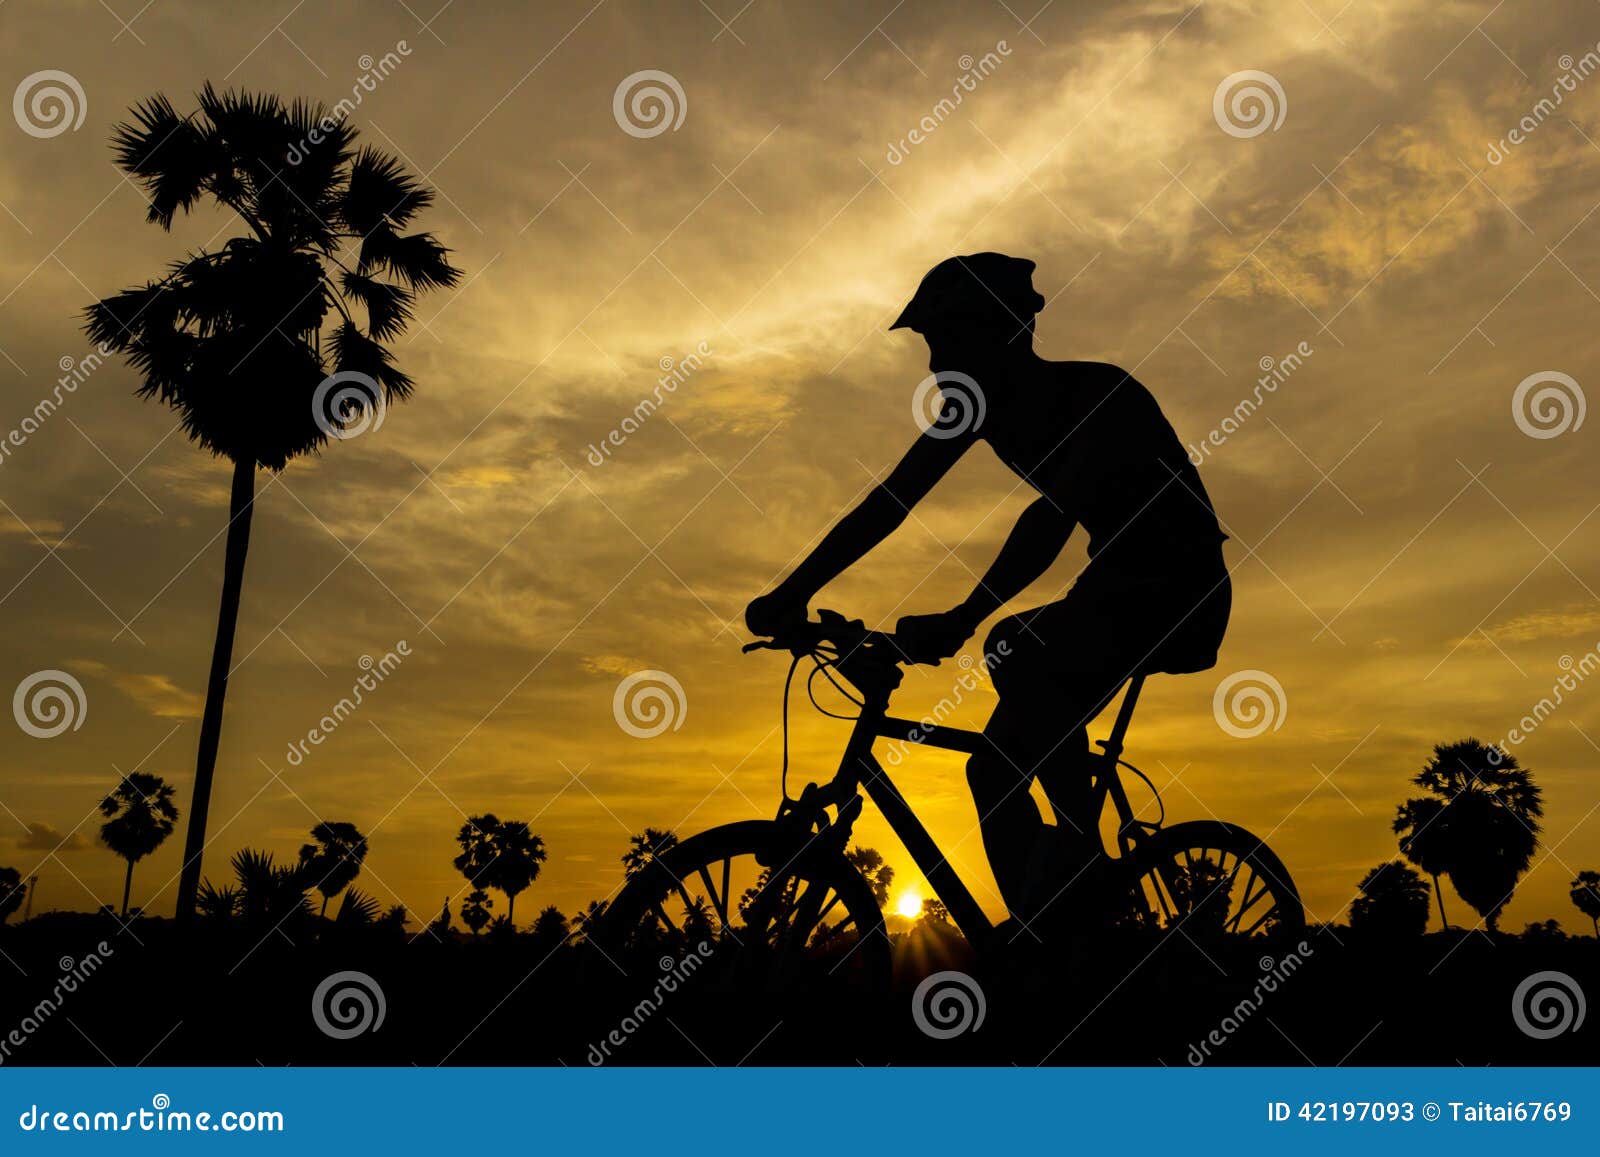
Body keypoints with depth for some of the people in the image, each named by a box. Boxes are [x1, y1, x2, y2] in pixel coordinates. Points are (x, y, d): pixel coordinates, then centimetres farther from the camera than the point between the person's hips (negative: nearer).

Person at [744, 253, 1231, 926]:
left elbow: (1056, 514, -37)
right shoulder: (980, 403, -2)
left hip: (1184, 592, -7)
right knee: (995, 771, -5)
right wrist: (791, 593, -11)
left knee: (1023, 654, -33)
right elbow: (888, 503, -4)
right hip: (1116, 591, 7)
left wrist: (962, 620, -45)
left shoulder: (1101, 395, -23)